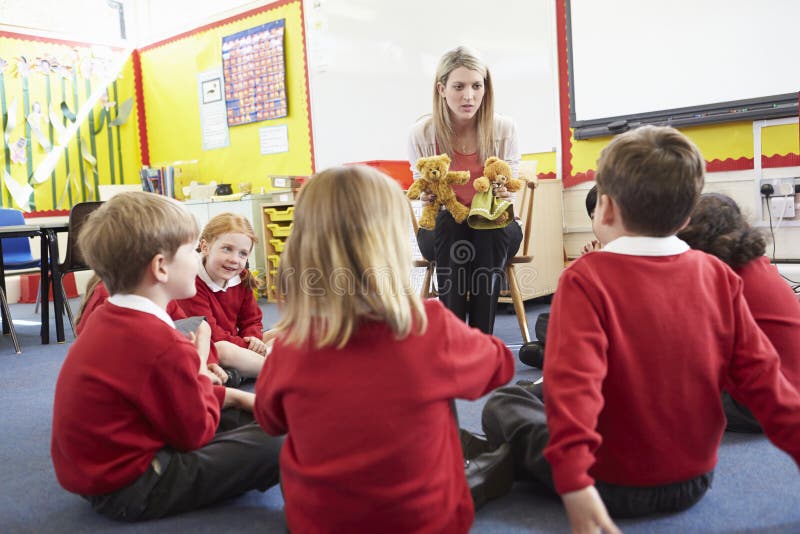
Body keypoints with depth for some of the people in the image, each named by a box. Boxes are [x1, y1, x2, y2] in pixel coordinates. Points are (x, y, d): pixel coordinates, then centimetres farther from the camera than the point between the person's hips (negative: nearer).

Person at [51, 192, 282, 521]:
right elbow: (196, 434, -16)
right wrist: (199, 365, -4)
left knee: (241, 417, 19)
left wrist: (232, 396, 8)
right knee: (272, 444, -16)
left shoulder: (106, 319, 4)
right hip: (127, 490, -10)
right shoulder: (164, 345, -28)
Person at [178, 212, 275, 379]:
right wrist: (245, 346, -24)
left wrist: (254, 338, -16)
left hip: (236, 342, 8)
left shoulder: (242, 279, 3)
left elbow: (252, 319, 8)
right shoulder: (192, 283, -21)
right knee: (224, 350, -40)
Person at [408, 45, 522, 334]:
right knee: (448, 224, -36)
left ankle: (482, 336, -32)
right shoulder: (421, 133, -8)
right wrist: (429, 196, -25)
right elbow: (422, 193, 0)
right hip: (442, 231, 0)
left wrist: (503, 193, -26)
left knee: (492, 229, -35)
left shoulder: (505, 128, -6)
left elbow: (512, 190, -2)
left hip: (495, 229, 1)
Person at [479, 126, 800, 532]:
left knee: (502, 404, 13)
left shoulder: (586, 278, -21)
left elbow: (573, 380, -32)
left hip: (614, 486, -5)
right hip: (696, 482, 5)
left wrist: (574, 482, -34)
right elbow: (761, 378, -3)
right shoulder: (718, 277, -7)